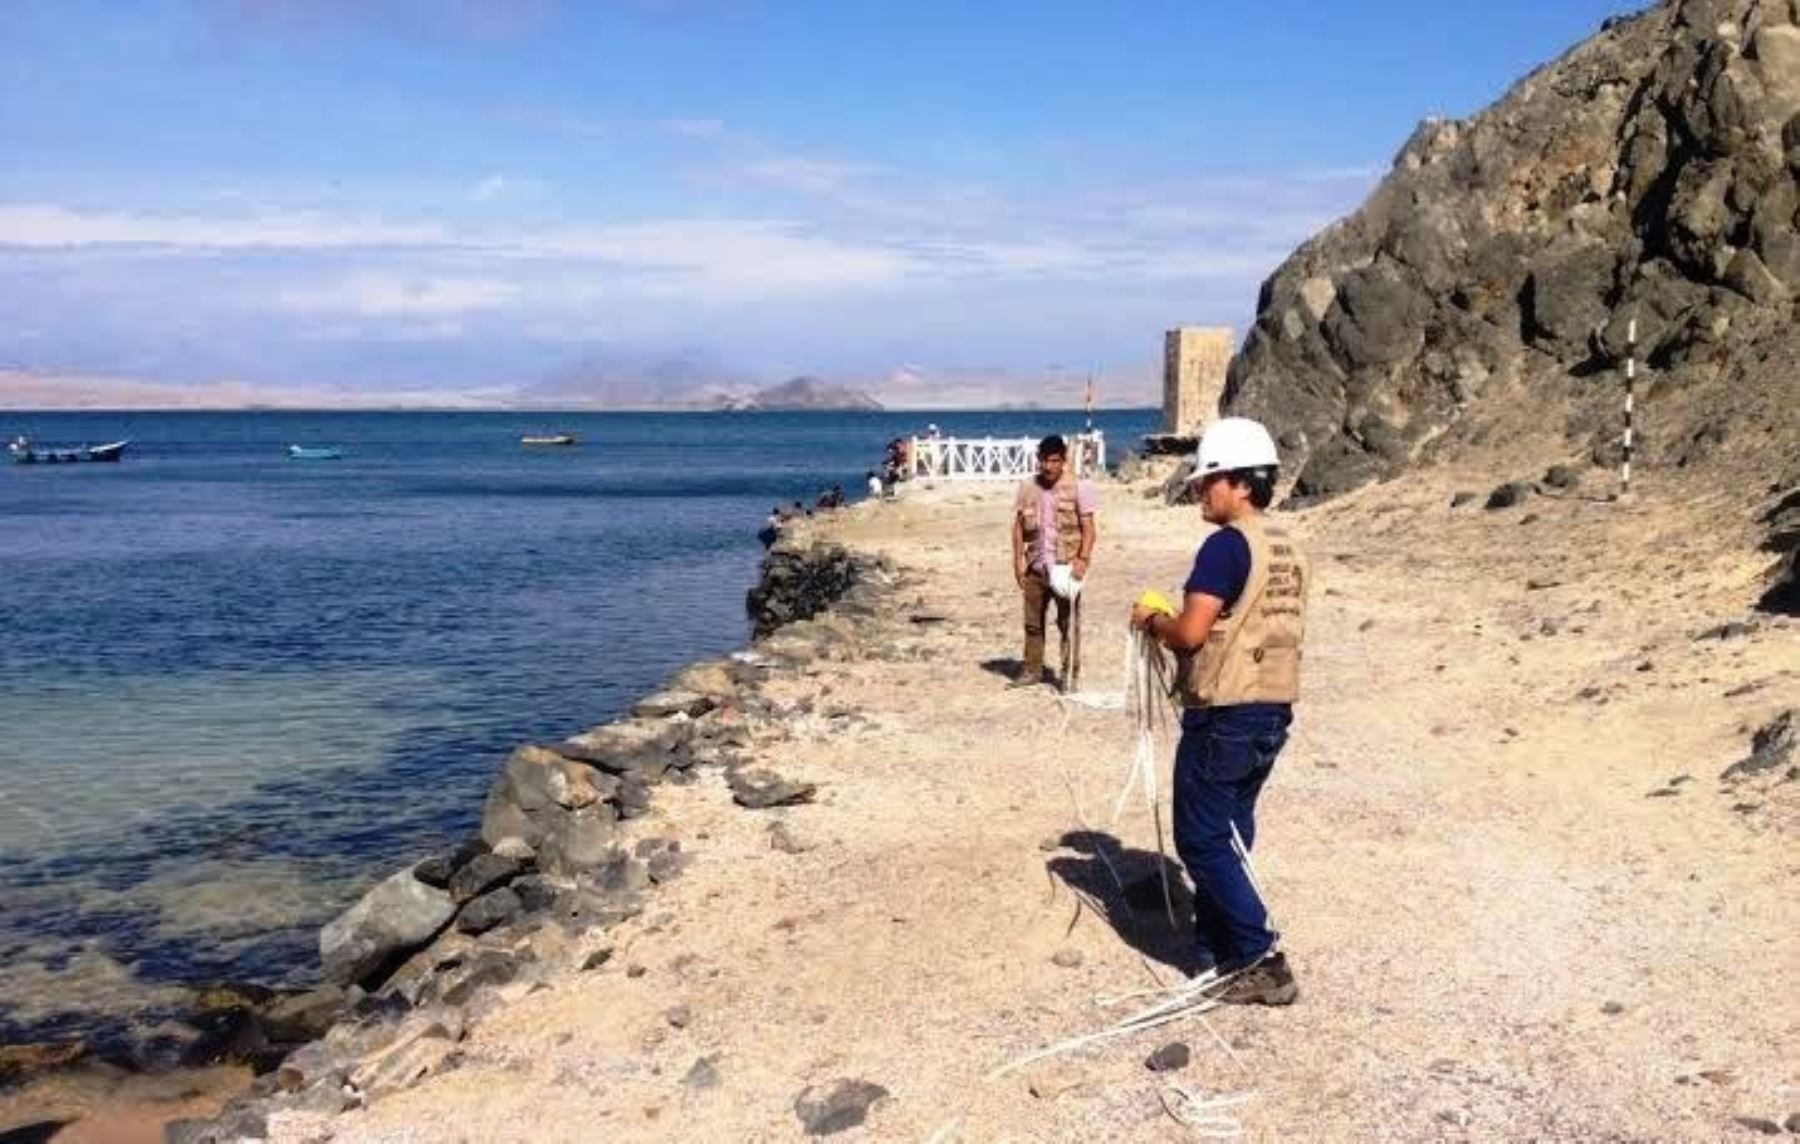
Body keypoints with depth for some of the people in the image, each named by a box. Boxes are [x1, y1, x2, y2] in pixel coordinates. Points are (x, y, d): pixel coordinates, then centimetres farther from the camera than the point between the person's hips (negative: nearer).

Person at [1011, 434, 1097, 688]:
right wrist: (1018, 560, 3)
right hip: (1035, 567, 4)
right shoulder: (1027, 489, 5)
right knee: (1033, 621, 10)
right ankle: (1032, 670, 20)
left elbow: (1088, 529, -6)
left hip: (1065, 567, -3)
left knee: (1068, 622, 3)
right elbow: (1019, 527, 10)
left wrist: (1083, 558, -17)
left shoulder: (1078, 488, -5)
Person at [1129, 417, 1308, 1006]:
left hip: (1223, 716, -9)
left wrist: (1152, 620, -1)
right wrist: (1174, 624, 17)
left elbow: (1192, 632, -21)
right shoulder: (1286, 548, 12)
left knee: (1202, 840, 0)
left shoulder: (1228, 544, -16)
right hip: (1273, 712, 9)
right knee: (1229, 836, 17)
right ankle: (1217, 951, 26)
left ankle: (1263, 960, -2)